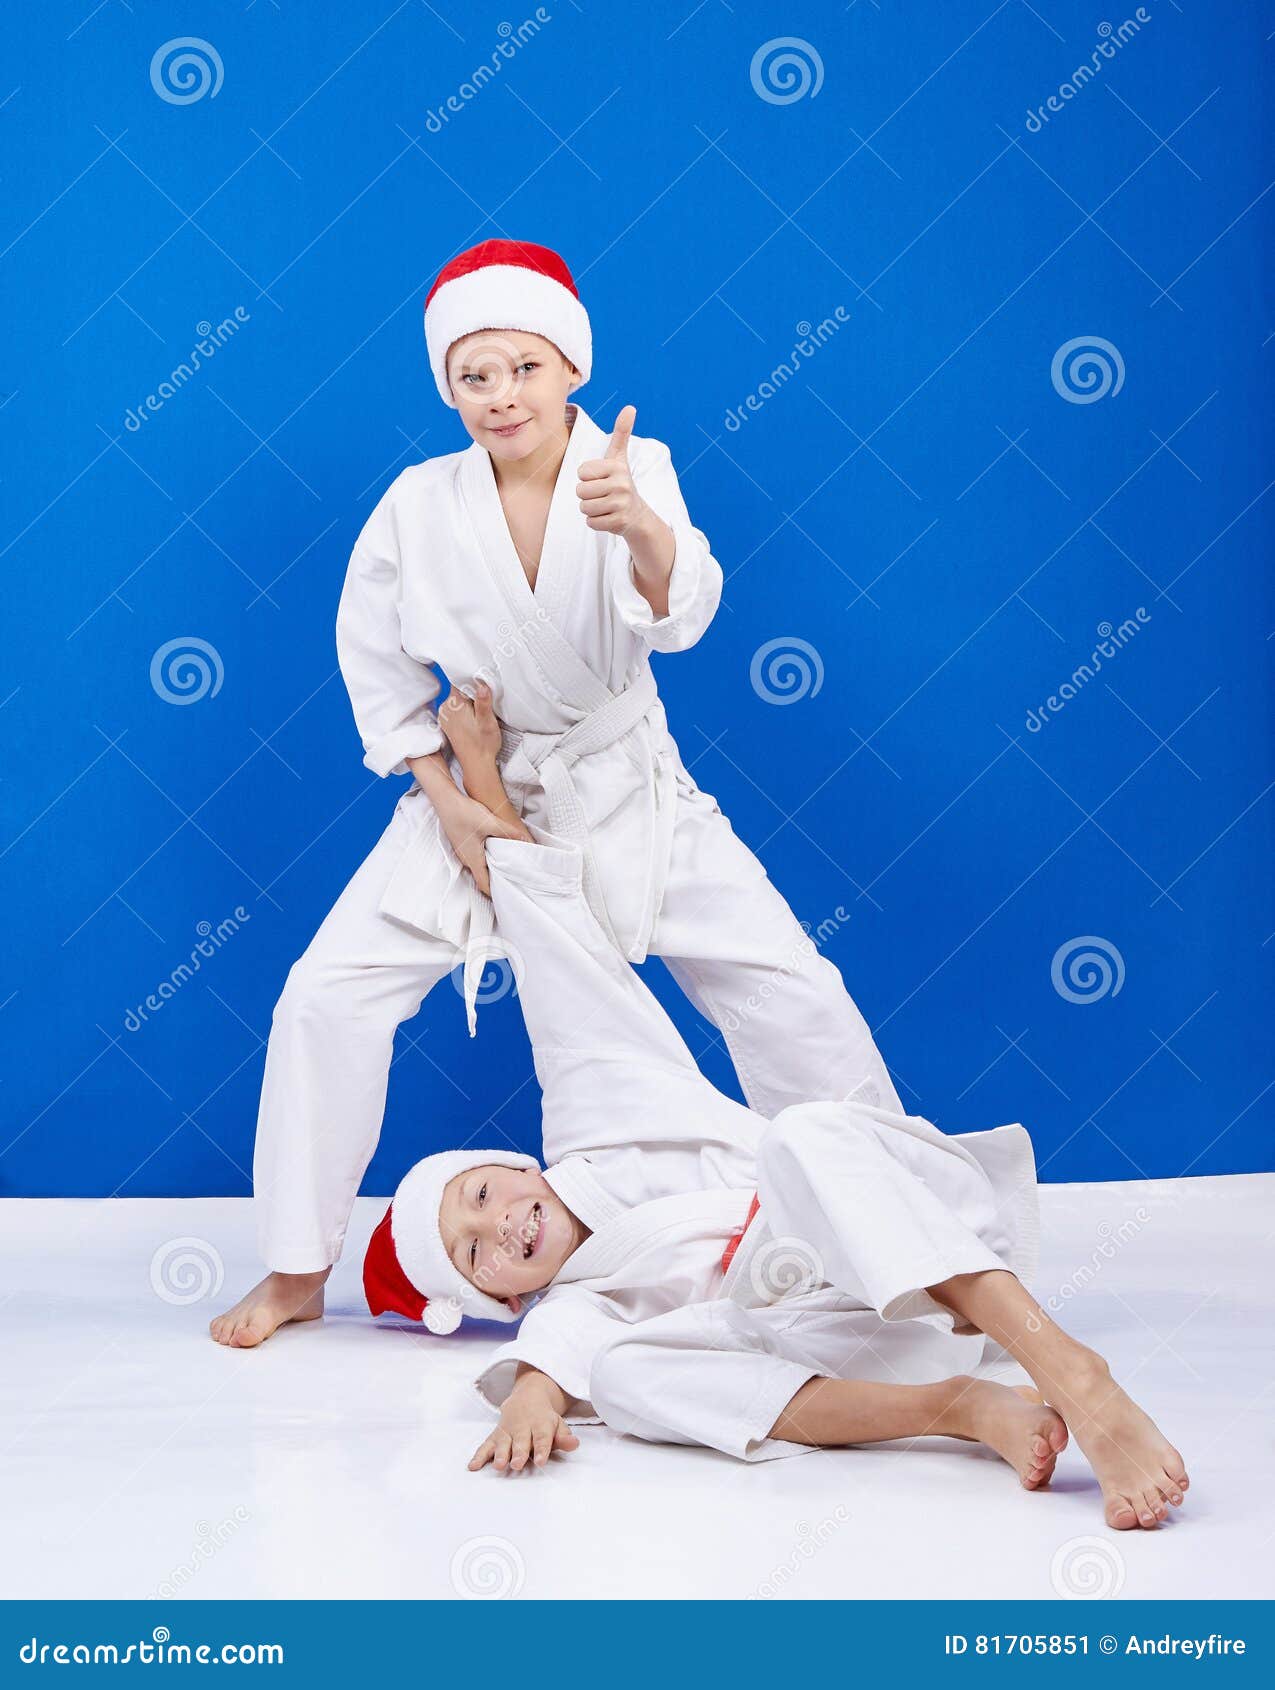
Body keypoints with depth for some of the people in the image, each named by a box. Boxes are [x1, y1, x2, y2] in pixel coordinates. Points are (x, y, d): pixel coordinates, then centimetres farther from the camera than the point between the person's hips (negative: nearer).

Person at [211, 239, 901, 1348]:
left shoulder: (633, 471, -15)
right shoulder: (419, 505, -13)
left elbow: (679, 615, -33)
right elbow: (377, 665, 1)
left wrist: (640, 528, -55)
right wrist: (449, 802, -7)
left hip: (628, 791, -1)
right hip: (480, 790, 1)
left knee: (792, 991, -5)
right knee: (326, 997, -7)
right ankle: (298, 1274, 10)